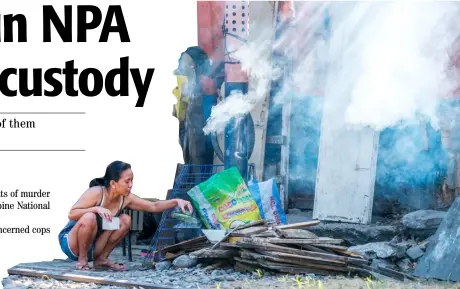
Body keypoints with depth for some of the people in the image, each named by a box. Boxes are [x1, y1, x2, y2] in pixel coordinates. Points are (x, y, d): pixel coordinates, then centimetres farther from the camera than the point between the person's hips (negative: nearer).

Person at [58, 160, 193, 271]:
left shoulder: (126, 198, -9)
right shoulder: (96, 193, -26)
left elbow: (153, 206, -5)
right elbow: (71, 214, -27)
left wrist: (176, 201, -19)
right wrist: (96, 209, -39)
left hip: (92, 246, 6)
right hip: (71, 243, -6)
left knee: (125, 220, -10)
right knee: (89, 217, -35)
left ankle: (101, 259, -1)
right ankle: (82, 260, -15)